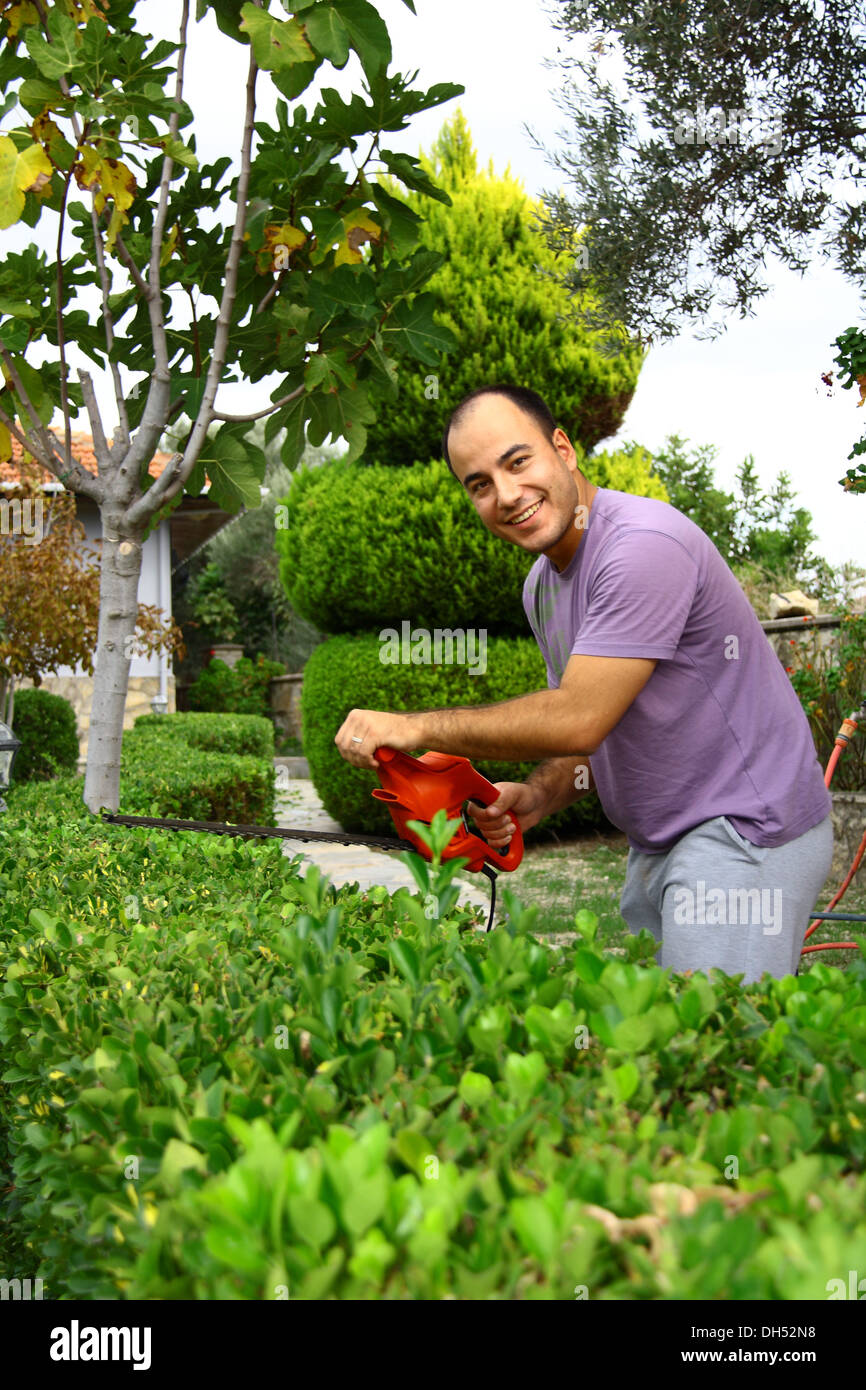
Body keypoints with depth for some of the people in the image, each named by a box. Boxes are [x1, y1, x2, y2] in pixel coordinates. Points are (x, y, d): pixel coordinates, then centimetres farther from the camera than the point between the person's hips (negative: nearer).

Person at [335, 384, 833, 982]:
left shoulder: (644, 543, -22)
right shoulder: (542, 585, 9)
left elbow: (578, 719, -25)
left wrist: (414, 727, -17)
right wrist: (540, 796, -5)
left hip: (745, 832, -9)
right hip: (658, 844, 9)